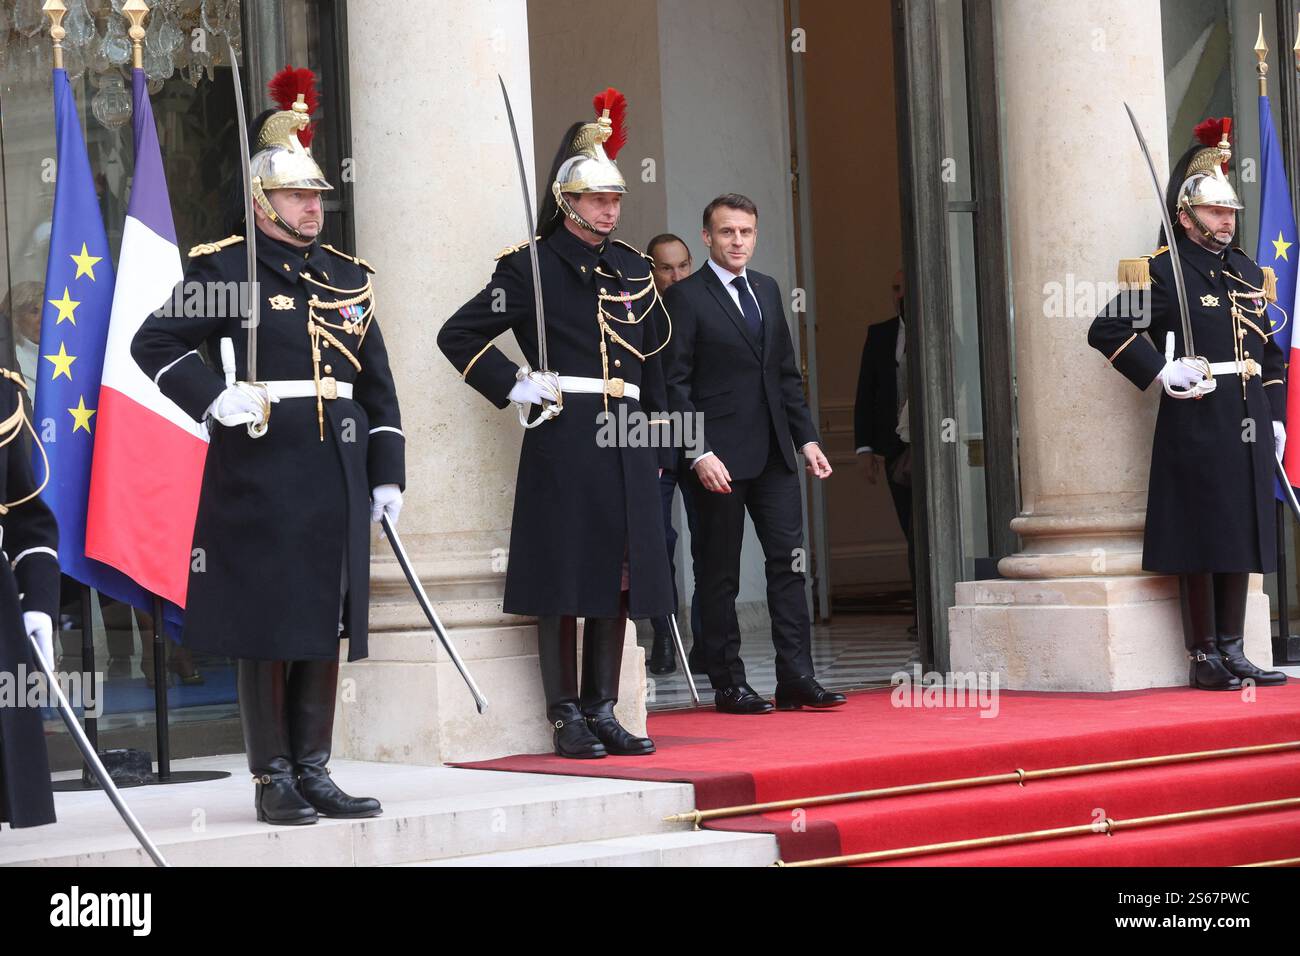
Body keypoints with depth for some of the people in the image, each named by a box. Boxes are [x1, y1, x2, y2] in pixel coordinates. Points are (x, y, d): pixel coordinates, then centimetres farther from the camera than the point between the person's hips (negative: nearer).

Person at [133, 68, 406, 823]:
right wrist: (216, 398, -16)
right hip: (261, 470, -5)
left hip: (336, 474, 5)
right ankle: (273, 777, 4)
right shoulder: (226, 268, -1)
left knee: (327, 624, 8)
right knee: (268, 626, -2)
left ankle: (315, 770, 15)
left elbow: (378, 384, 15)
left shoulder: (349, 275, 14)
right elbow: (155, 343, -3)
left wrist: (388, 472, 9)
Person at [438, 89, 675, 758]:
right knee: (562, 582, -3)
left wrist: (655, 446, 16)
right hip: (563, 441, -6)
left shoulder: (634, 271, 15)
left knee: (619, 580, 7)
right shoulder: (531, 267, -2)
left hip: (625, 446, 6)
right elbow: (458, 335, -2)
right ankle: (567, 717, 3)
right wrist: (512, 385, -8)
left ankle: (603, 709, 15)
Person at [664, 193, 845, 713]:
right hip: (720, 458, -6)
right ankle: (728, 685, 6)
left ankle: (796, 678, 2)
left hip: (774, 455, 6)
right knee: (720, 574, 1)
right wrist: (698, 454, -16)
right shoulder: (685, 297, -4)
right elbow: (675, 383, -9)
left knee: (789, 560, 0)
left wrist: (807, 438, 11)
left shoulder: (767, 290, 16)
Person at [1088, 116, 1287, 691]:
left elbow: (1270, 353, 22)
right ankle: (1204, 658, 3)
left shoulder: (1249, 274, 17)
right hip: (1196, 424, -7)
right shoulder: (1164, 273, -4)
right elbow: (1107, 330, -9)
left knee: (1242, 539, 9)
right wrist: (1162, 372, -15)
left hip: (1249, 428, 7)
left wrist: (1275, 419, 14)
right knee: (1200, 543, -4)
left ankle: (1232, 651, 15)